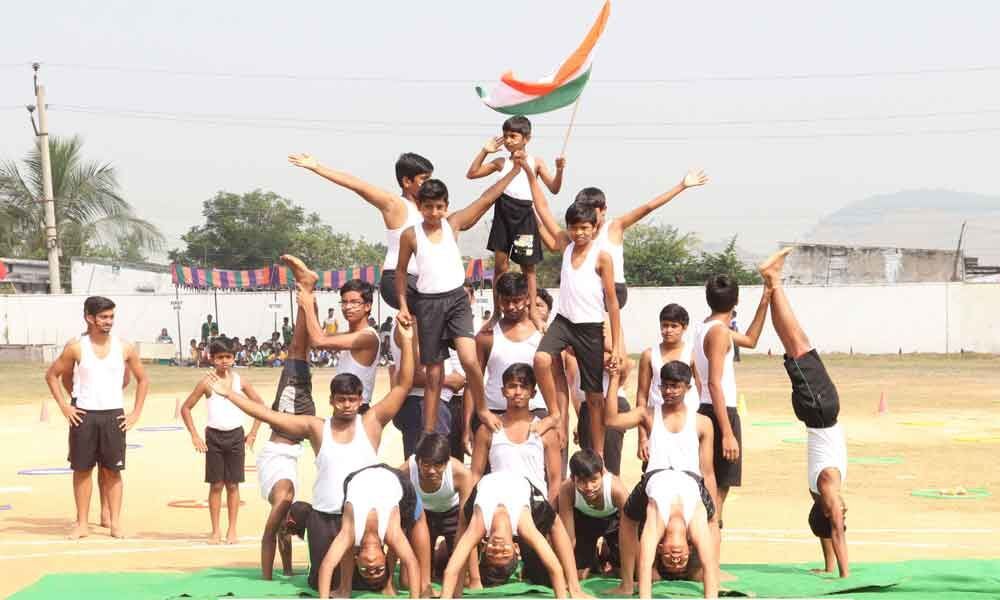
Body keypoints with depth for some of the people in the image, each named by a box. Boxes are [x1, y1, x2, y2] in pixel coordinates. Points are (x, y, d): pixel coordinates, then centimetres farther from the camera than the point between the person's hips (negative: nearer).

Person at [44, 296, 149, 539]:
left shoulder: (124, 348, 0)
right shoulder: (76, 348, -3)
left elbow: (143, 379, 11)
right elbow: (52, 375, 6)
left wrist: (136, 413, 4)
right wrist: (64, 406, -2)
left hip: (114, 415, 0)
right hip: (84, 415, 0)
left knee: (113, 471, 4)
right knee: (82, 469, 4)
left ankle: (115, 523, 9)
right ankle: (82, 523, 11)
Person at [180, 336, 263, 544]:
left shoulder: (240, 382, 1)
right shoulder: (207, 384, -4)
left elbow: (260, 406, 9)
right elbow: (185, 408, 0)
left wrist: (253, 433, 4)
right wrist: (194, 436, -5)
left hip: (235, 436, 1)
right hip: (213, 437, -1)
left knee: (233, 485, 4)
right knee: (216, 485, 1)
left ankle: (232, 530, 11)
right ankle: (215, 531, 8)